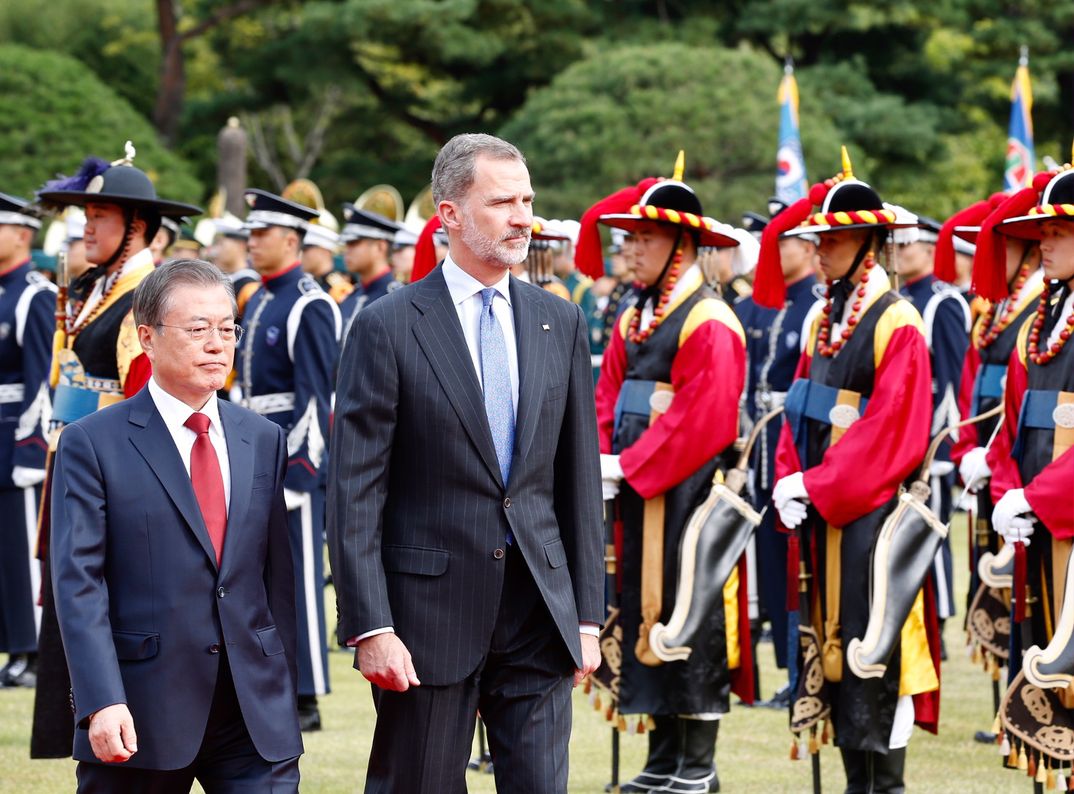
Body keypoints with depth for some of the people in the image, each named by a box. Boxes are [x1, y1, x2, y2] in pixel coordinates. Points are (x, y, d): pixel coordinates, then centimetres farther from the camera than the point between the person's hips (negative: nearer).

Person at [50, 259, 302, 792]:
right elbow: (78, 583, -9)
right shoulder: (91, 444, -2)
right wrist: (103, 702, -18)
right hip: (139, 716, -3)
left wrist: (282, 689, 9)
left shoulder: (264, 441, 13)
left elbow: (277, 574, 14)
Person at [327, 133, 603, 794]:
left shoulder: (561, 323, 9)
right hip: (431, 610, -4)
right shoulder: (388, 327, -5)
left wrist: (588, 613, 7)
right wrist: (370, 627, -13)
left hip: (539, 614, 4)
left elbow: (580, 480, 11)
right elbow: (355, 494, -8)